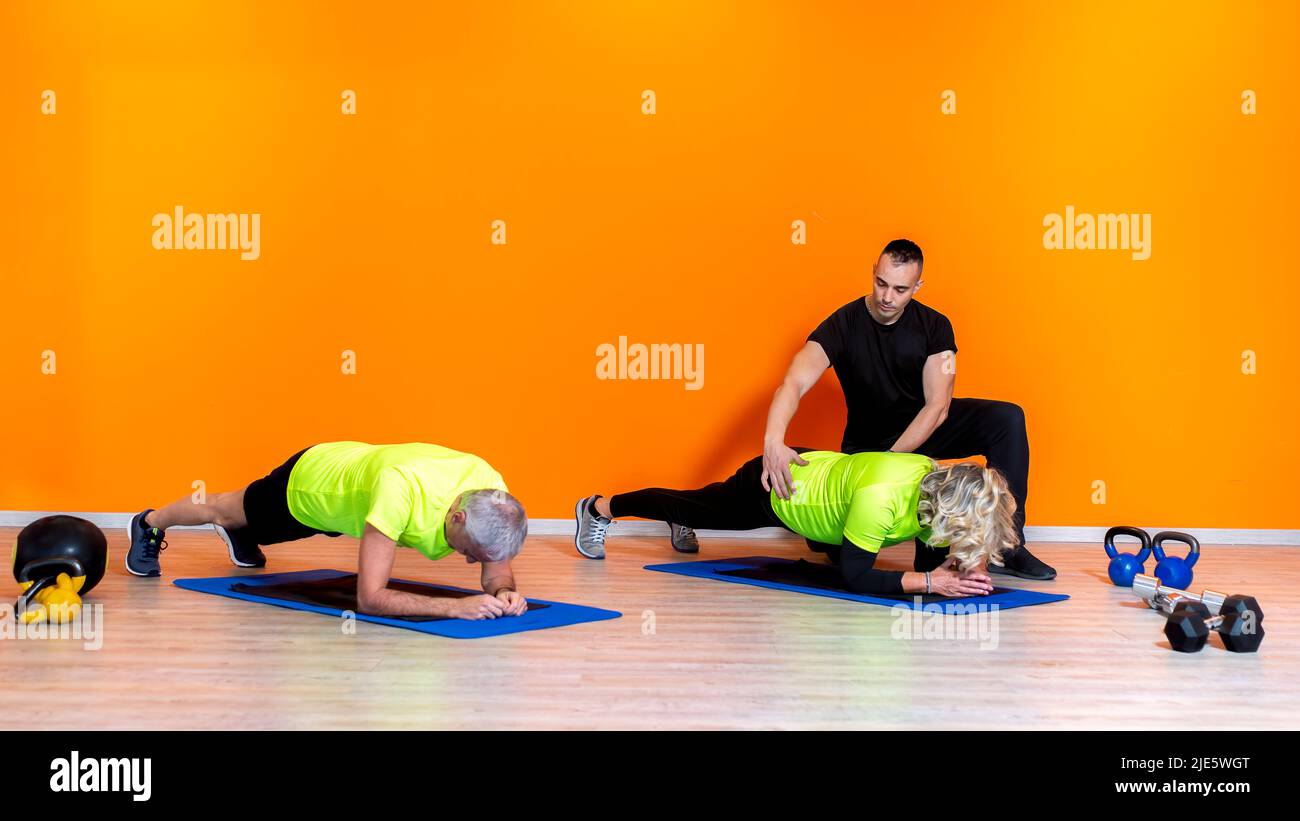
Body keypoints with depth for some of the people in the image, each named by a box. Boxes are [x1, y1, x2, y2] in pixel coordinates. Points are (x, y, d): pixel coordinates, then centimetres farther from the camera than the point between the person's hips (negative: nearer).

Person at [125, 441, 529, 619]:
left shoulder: (489, 487, -35)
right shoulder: (401, 489, -52)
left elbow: (497, 569, -21)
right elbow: (370, 597, -50)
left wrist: (505, 592, -45)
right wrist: (456, 606, -59)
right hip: (308, 478, -5)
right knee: (228, 508, 28)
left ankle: (237, 535, 73)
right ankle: (150, 525, 58)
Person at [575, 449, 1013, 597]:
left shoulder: (943, 486, -23)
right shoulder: (880, 495, -45)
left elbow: (929, 562, -11)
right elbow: (854, 575, -37)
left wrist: (959, 568, -33)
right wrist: (930, 583, -44)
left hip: (816, 472, 5)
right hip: (771, 489, -5)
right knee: (699, 509, 21)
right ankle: (599, 509, 46)